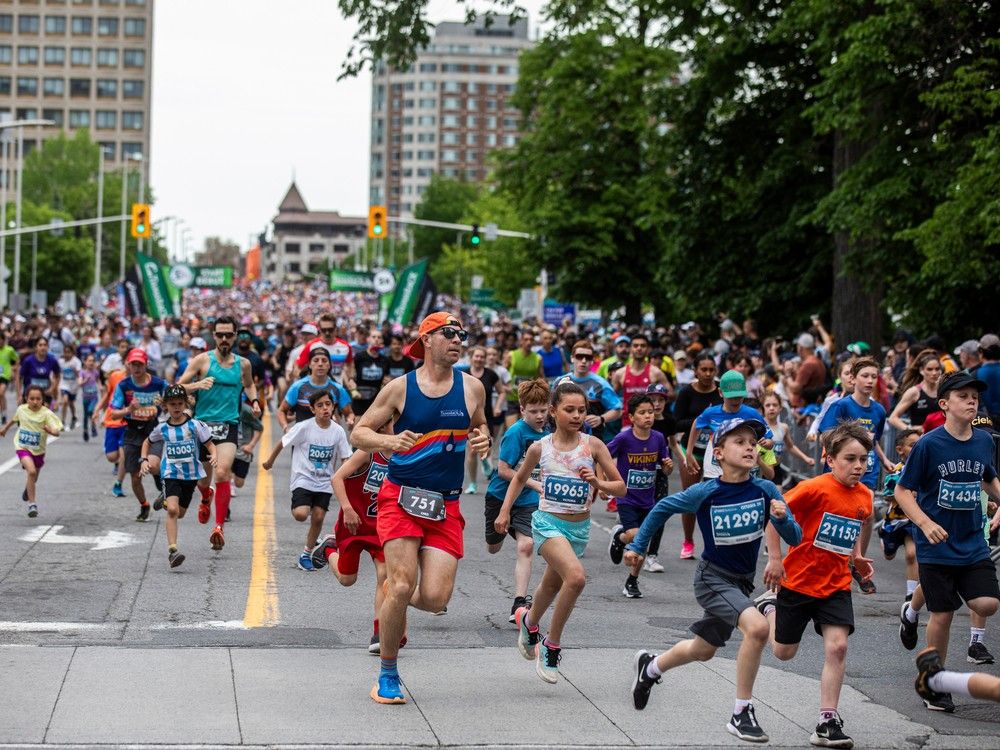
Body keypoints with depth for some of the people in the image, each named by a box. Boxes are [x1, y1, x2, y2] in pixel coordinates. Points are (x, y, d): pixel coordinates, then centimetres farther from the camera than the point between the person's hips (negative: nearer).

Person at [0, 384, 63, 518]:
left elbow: (57, 432, -26)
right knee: (31, 471, -25)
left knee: (33, 478, 19)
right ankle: (32, 504, -19)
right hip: (23, 447, -1)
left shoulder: (47, 414, -18)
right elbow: (14, 419, 16)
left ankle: (28, 491, 56)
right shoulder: (21, 409, -8)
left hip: (38, 450, 1)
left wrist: (51, 430, -48)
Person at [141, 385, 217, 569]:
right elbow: (147, 443, 18)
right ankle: (172, 550, -25)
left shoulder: (195, 425, -6)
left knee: (180, 513, 14)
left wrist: (213, 455, -25)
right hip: (171, 473, -1)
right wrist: (144, 460, 3)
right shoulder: (162, 428, 0)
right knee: (172, 510, -20)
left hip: (191, 474, 1)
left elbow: (210, 444, -4)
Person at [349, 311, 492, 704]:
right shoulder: (400, 388, -2)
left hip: (446, 506, 3)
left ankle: (396, 599, 29)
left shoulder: (471, 387, 4)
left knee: (434, 598, -9)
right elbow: (358, 433, 3)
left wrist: (482, 440, -2)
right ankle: (387, 676, 3)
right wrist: (389, 441, -18)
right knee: (402, 586, -16)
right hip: (401, 497, -2)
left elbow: (479, 426, 22)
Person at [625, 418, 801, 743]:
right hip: (713, 578, -5)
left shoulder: (766, 490, -12)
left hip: (742, 581, 5)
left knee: (703, 650, 22)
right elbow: (663, 508, -1)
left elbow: (794, 538, -11)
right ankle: (741, 714, -17)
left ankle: (650, 667, 53)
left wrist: (782, 518, -31)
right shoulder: (706, 493, -18)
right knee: (757, 627, -29)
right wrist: (637, 546, 3)